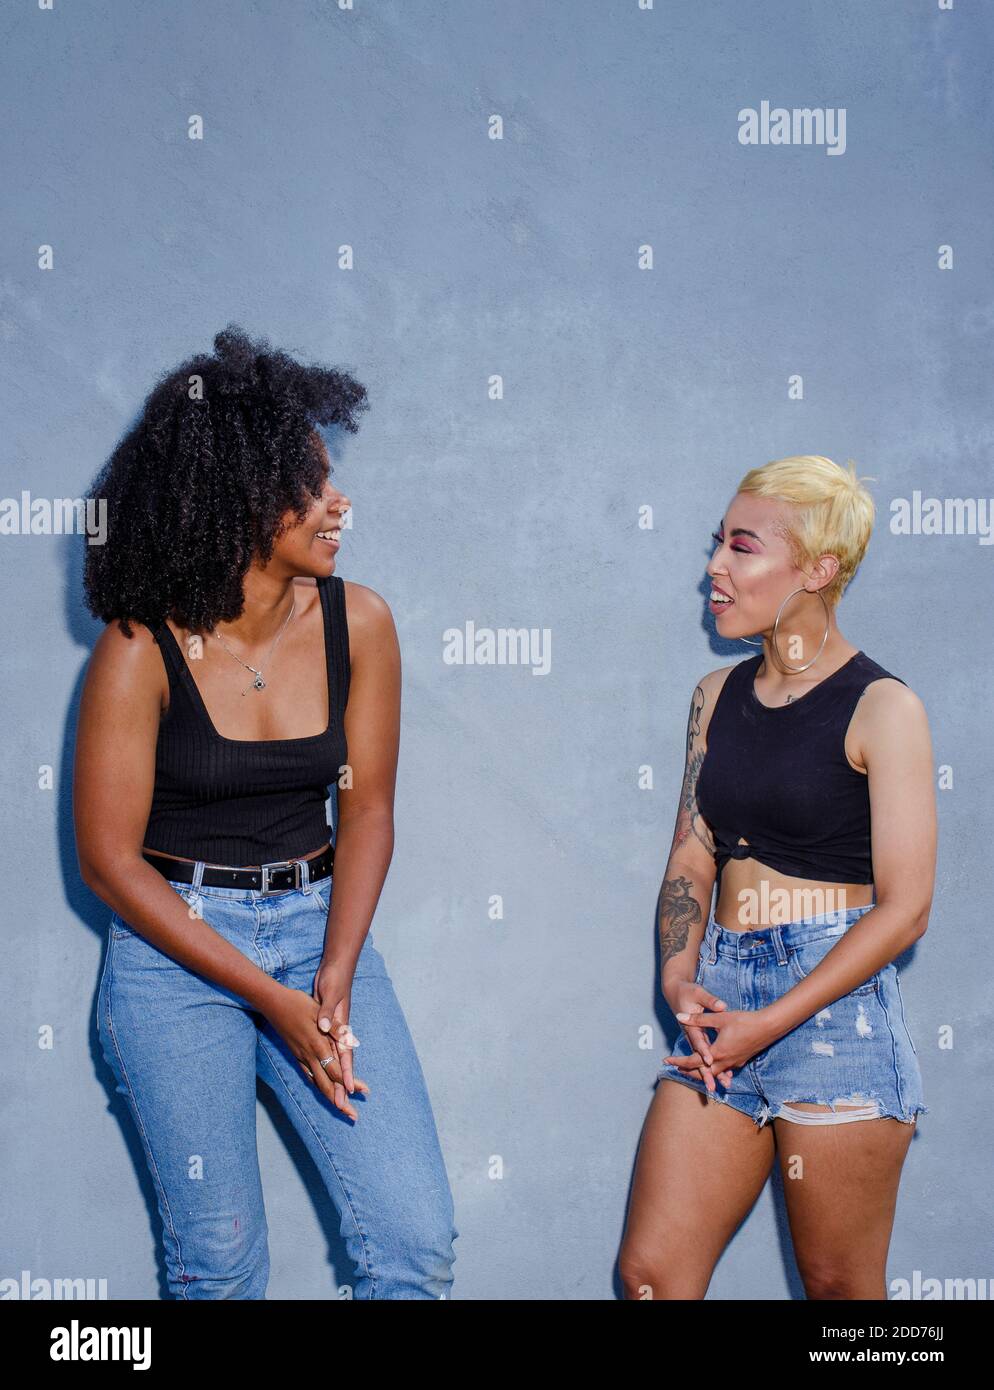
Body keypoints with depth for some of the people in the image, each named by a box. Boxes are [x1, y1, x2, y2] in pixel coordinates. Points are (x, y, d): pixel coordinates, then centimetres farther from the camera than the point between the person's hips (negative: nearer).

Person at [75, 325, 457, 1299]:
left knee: (416, 1242, -3)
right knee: (219, 1258, 6)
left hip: (321, 923, 3)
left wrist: (334, 979, -11)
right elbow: (109, 860, -10)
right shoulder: (142, 649, -13)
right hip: (173, 946, -3)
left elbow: (366, 810, 2)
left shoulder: (356, 622, -4)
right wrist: (272, 999, -14)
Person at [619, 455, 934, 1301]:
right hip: (721, 995, 6)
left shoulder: (880, 707, -7)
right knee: (650, 1273, 2)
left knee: (837, 1285, 6)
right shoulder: (718, 696, 12)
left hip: (836, 1008, -5)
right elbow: (692, 860, 13)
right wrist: (681, 979, -6)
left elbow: (904, 908, -11)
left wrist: (769, 1024, -16)